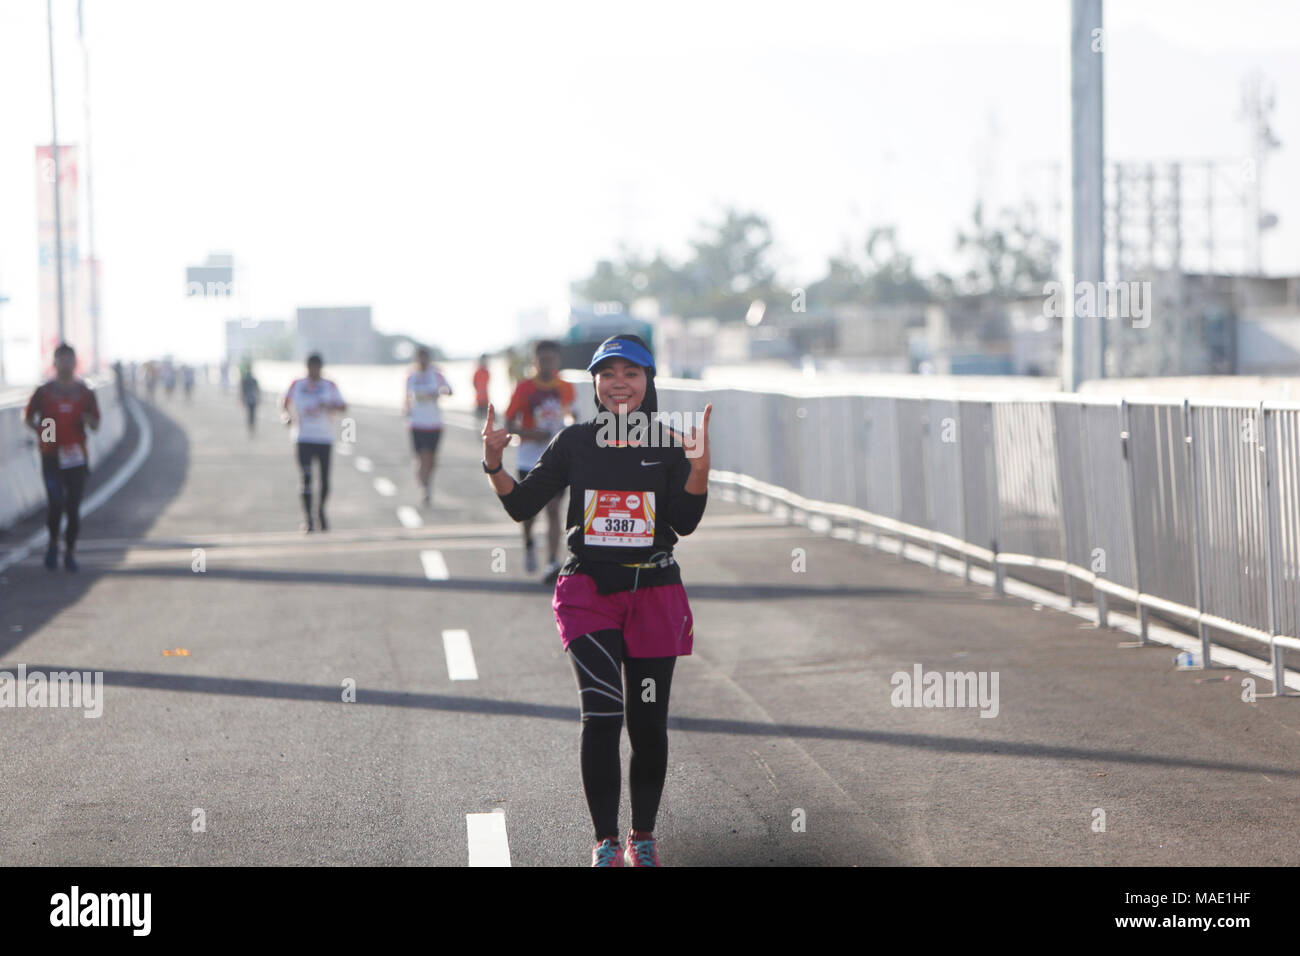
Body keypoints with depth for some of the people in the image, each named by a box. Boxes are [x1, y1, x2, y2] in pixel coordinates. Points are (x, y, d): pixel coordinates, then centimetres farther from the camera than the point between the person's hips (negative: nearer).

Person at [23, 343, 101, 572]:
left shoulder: (85, 392, 6)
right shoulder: (44, 391, 2)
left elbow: (96, 426, 9)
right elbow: (28, 417, 12)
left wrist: (89, 420, -15)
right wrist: (40, 429, -8)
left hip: (76, 456, 2)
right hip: (51, 456, -2)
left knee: (74, 507, 1)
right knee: (56, 503, -13)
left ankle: (70, 553, 13)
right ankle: (53, 544, 12)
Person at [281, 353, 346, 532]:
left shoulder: (329, 386, 6)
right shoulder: (297, 385, 7)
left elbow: (343, 407, 3)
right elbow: (284, 401, 19)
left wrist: (329, 406, -18)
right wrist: (287, 415, -2)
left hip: (325, 438, 1)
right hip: (303, 437, -1)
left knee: (325, 479, 3)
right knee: (306, 478, -9)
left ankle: (321, 510, 28)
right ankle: (307, 518, -7)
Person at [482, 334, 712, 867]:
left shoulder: (669, 447, 2)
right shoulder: (574, 443, 3)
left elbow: (685, 523, -9)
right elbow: (522, 505, 2)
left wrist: (699, 466, -24)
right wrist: (494, 464, -14)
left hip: (654, 592, 1)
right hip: (589, 588, -1)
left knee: (648, 723, 7)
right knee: (602, 712, -15)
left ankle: (643, 837, 25)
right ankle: (605, 842, -8)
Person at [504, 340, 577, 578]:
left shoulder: (566, 388, 3)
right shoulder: (524, 388, -5)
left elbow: (571, 414, 20)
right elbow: (509, 423, -4)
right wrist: (532, 434, -21)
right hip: (530, 458, -1)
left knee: (553, 509, -8)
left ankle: (553, 562, -13)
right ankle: (528, 545, 39)